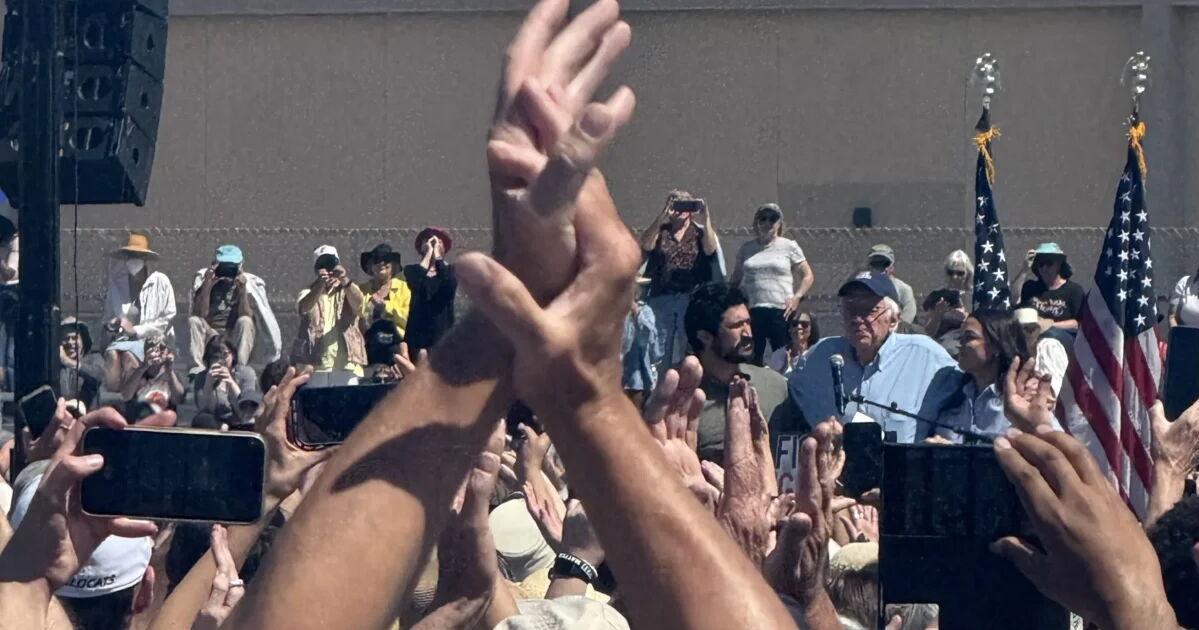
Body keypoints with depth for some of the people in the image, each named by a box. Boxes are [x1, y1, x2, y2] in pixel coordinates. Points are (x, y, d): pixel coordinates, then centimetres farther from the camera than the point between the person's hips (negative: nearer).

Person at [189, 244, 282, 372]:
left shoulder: (250, 283, -1)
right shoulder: (204, 279, 3)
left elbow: (247, 316, -13)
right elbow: (200, 314, -10)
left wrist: (243, 290, -25)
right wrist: (207, 286, -20)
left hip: (237, 339, -1)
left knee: (245, 322, -30)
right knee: (193, 320, -25)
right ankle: (197, 367, -36)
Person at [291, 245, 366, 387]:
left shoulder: (348, 292, 14)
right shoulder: (308, 294, 12)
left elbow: (358, 303, -10)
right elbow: (304, 307, -11)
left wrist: (345, 281, -32)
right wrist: (320, 285, -31)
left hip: (346, 364, 0)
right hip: (315, 365, 0)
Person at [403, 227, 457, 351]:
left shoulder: (450, 270, 9)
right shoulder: (412, 270, 10)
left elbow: (450, 285, -14)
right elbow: (416, 284, -14)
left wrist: (438, 256, -8)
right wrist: (428, 253, -7)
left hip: (442, 330, 0)